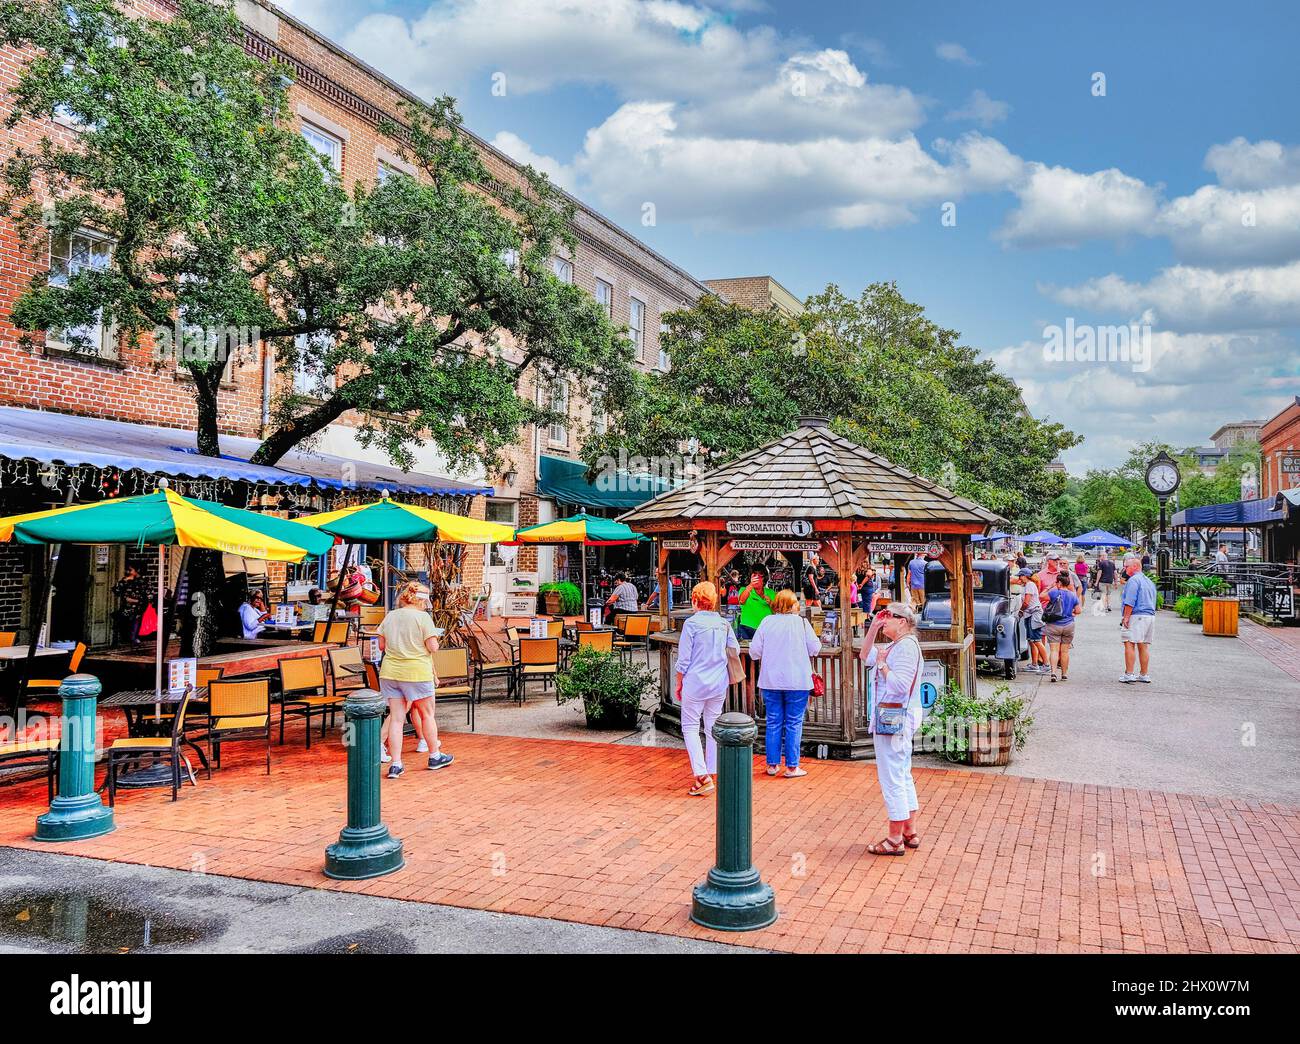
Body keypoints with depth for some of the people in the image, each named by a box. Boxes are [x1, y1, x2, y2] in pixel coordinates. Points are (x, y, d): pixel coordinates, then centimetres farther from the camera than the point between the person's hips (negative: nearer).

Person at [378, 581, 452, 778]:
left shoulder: (390, 617, 6)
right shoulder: (423, 617, -10)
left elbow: (381, 646, 12)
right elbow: (433, 647, -12)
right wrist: (433, 643, 8)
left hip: (390, 672, 4)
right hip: (417, 672, -4)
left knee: (396, 717, 6)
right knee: (427, 714, 13)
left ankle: (396, 763, 3)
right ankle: (435, 756, 25)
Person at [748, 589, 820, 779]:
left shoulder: (767, 622, -1)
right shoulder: (801, 622, -6)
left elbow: (754, 652, 0)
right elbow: (814, 649, -2)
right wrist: (818, 641, 19)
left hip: (770, 680, 2)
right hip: (797, 681, -2)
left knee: (773, 723, 11)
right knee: (794, 723, 5)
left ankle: (772, 765, 16)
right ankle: (792, 767, 7)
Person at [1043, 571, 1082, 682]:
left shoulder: (1054, 593, -9)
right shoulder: (1073, 596, 1)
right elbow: (1079, 610, 5)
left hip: (1054, 626, -3)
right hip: (1068, 626, 3)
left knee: (1054, 650, -3)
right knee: (1065, 651, 11)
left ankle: (1053, 672, -18)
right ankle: (1064, 674, 18)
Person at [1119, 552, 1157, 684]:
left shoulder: (1133, 580, -9)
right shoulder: (1149, 581, 20)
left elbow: (1130, 602, -17)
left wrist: (1126, 617, -16)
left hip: (1136, 616, -9)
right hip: (1150, 615, 9)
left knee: (1129, 644, -7)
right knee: (1144, 646, 11)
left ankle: (1129, 674, -9)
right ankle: (1144, 674, 14)